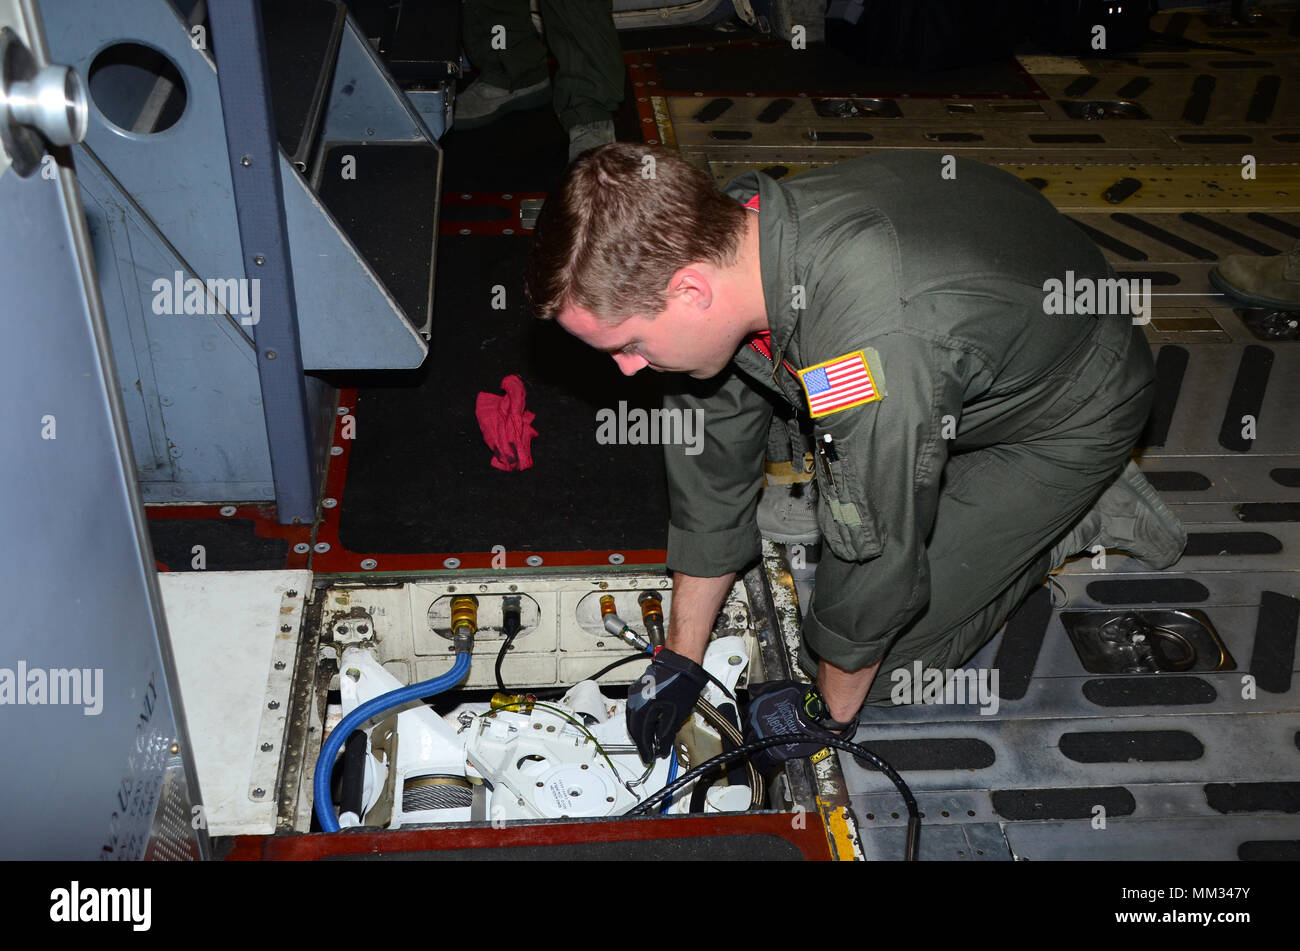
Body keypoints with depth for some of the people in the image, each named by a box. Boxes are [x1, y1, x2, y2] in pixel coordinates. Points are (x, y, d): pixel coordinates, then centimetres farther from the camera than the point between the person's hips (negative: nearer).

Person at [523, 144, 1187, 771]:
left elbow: (875, 559, -30)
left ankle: (1081, 514, 7)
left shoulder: (873, 356, -45)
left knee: (885, 663, -6)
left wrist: (828, 714, -10)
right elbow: (711, 460, -7)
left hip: (1072, 412, -7)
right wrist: (681, 657, 2)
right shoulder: (722, 237, -19)